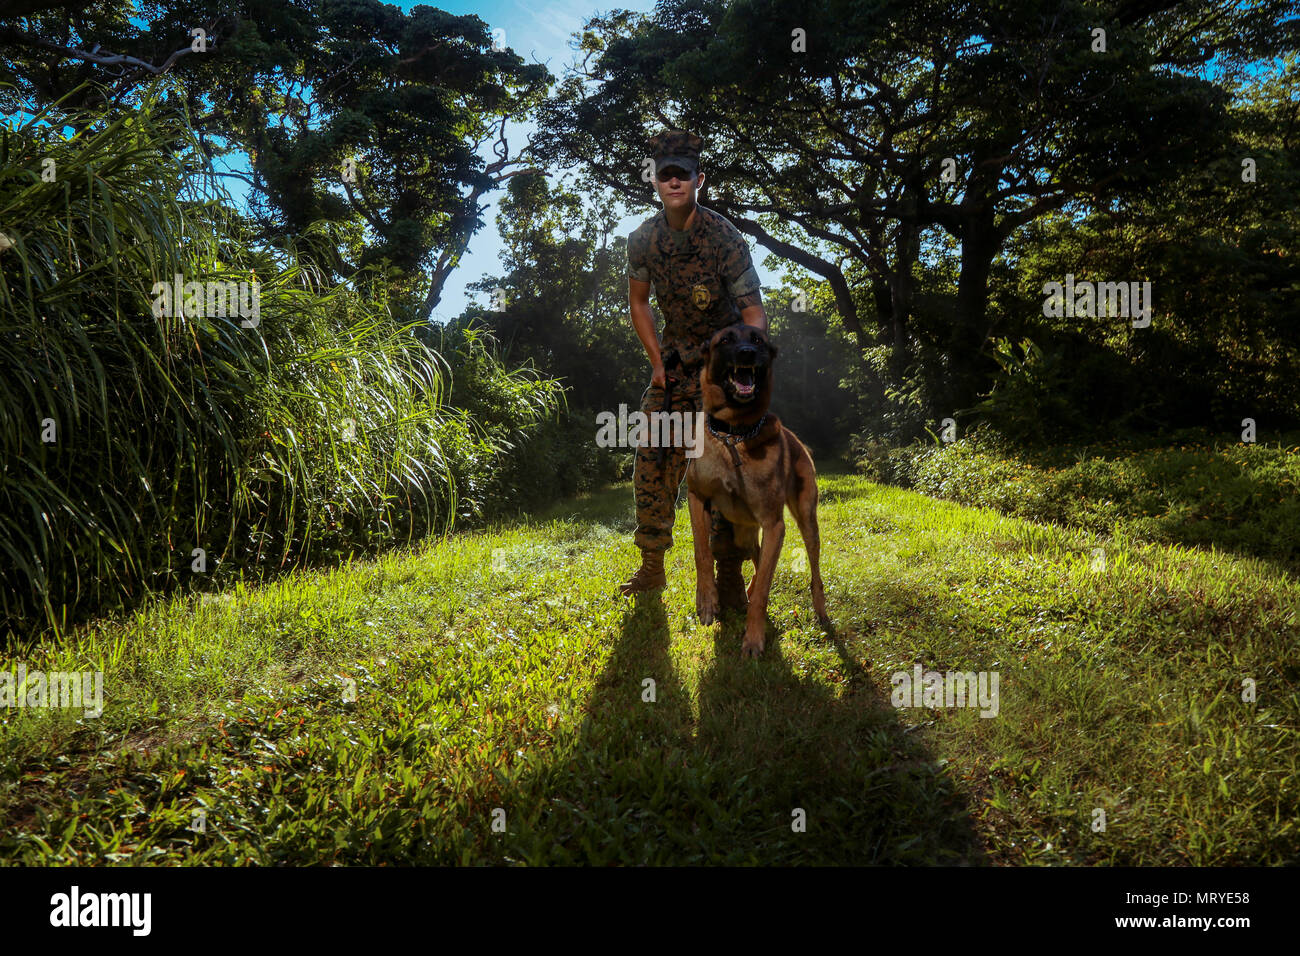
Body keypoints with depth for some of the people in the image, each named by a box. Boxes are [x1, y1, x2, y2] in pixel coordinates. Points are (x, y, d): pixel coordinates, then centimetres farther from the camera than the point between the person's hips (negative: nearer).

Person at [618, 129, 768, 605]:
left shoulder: (724, 236, -18)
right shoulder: (642, 239, -4)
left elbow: (753, 309, -20)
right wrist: (657, 361, 3)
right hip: (677, 357, 4)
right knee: (653, 461, 1)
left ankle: (729, 571, 0)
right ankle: (651, 564, 14)